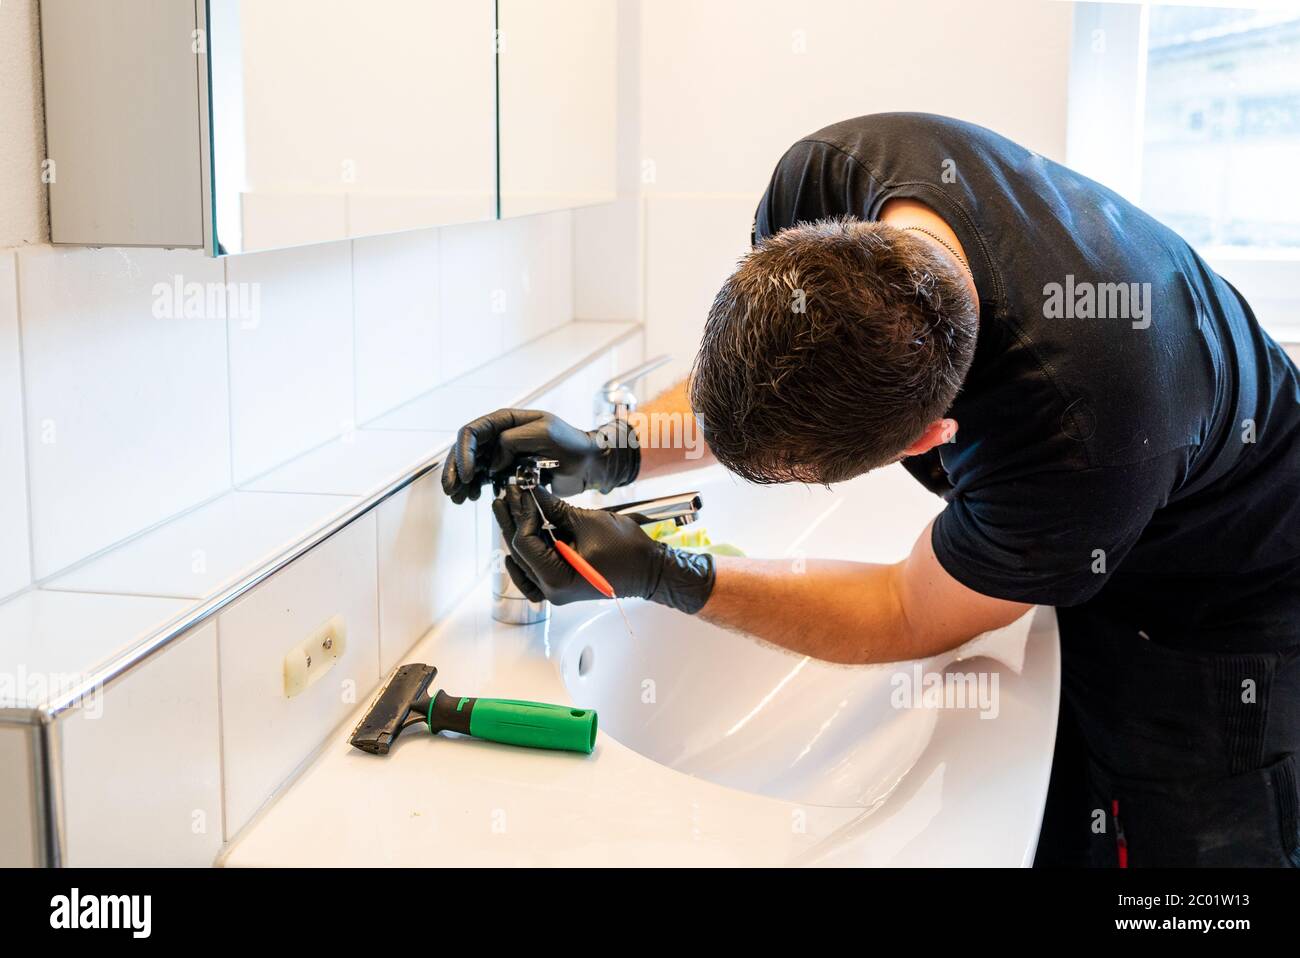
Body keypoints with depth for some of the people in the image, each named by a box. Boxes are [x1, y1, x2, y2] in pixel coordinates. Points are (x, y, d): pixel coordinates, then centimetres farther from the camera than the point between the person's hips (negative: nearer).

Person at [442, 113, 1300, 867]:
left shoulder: (1081, 440, -44)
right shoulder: (828, 176, -28)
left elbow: (910, 619, -23)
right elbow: (753, 390, -4)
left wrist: (659, 578, -28)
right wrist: (611, 452, -19)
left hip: (1216, 604, -5)